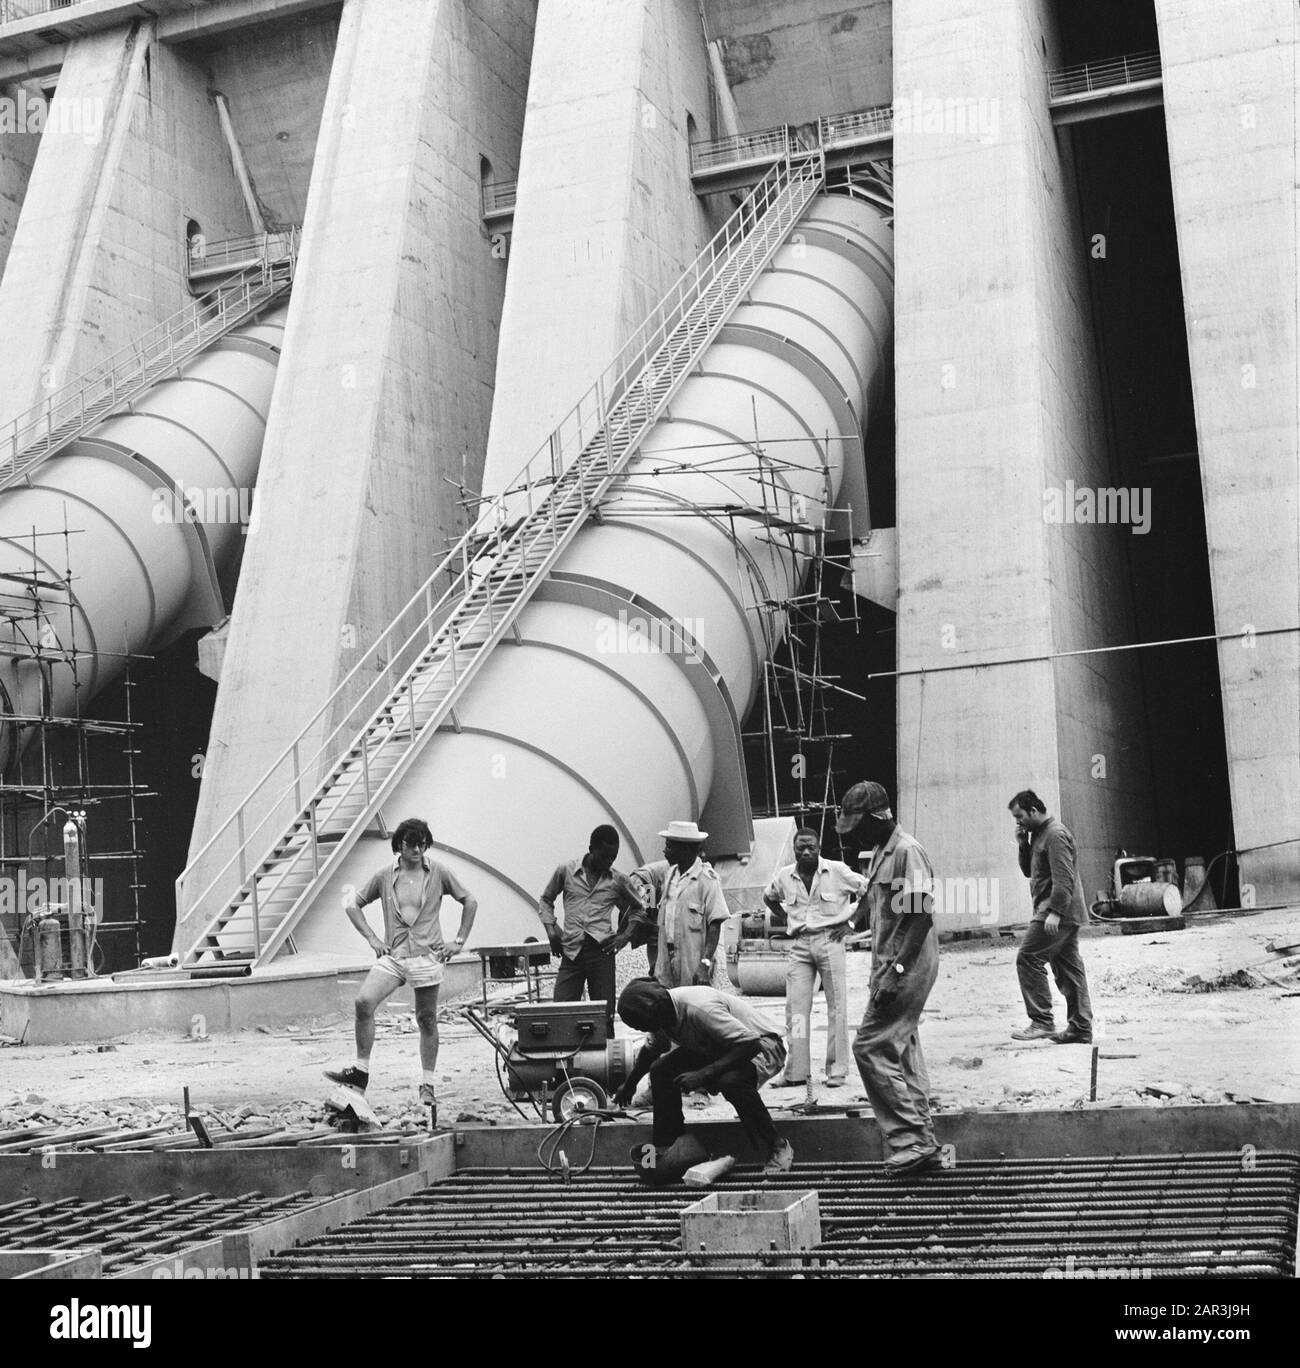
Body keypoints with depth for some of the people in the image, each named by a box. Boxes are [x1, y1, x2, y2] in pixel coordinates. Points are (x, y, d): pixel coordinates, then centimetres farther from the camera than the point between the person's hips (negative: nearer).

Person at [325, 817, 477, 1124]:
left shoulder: (438, 873, 1)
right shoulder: (384, 876, 4)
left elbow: (470, 901, 10)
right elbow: (353, 904, 12)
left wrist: (459, 942, 4)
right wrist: (372, 939, 3)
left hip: (427, 956, -1)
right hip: (392, 955, 1)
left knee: (427, 1021, 5)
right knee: (364, 1001, -20)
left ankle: (428, 1087, 17)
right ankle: (361, 1071, -12)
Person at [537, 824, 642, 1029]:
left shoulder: (617, 880, 8)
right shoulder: (566, 870, 5)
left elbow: (637, 908, 23)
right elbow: (545, 900, 18)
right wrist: (550, 927, 4)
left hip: (602, 951, 0)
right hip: (571, 951, 0)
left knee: (604, 1014, -1)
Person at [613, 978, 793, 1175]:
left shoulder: (699, 1009, -36)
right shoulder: (663, 1013, -9)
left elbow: (750, 1044, -38)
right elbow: (651, 1049, 15)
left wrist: (704, 1074, -40)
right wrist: (628, 1085, 25)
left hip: (762, 1045, -8)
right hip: (717, 1048, 8)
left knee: (730, 1080, -38)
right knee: (660, 1070, -7)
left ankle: (777, 1148, -22)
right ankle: (666, 1146, 7)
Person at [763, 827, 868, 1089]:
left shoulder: (837, 871, -5)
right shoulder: (784, 876, 5)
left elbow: (869, 891, 2)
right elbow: (768, 897, 25)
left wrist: (849, 922, -2)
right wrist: (787, 920, 12)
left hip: (829, 940, -3)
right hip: (799, 945, 3)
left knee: (836, 1006, -1)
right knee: (796, 1007, -1)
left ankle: (837, 1071, 3)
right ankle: (796, 1071, 3)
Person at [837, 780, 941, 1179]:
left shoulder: (907, 852, -15)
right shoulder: (880, 854, 15)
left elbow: (922, 917, -20)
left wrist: (896, 972, -23)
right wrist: (882, 973, 16)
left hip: (906, 968, -10)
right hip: (893, 969, 10)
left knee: (872, 1048, -11)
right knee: (902, 1051, 11)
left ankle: (910, 1140, -9)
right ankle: (921, 1145, 16)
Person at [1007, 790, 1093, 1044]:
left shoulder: (1055, 834, -13)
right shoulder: (1039, 834, 18)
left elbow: (1063, 878, -21)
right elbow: (1029, 871, 22)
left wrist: (1054, 912, -26)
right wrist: (1023, 845, 6)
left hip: (1057, 913, -10)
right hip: (1065, 914, 10)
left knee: (1028, 959, -12)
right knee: (1069, 968, 9)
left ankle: (1042, 1022, -12)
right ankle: (1081, 1029, 12)